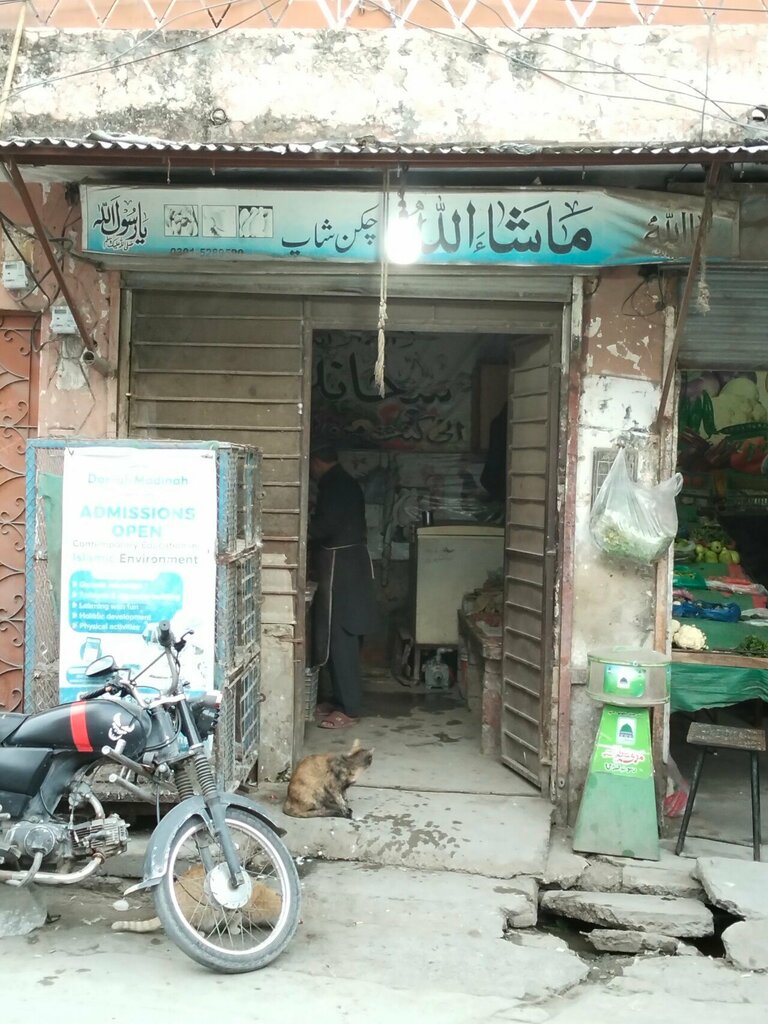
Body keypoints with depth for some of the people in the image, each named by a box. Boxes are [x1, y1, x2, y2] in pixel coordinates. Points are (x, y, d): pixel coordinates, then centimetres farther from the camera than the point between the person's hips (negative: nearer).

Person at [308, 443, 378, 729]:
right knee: (342, 637, 13)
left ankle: (348, 709, -5)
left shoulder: (334, 484, -12)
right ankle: (343, 702, 19)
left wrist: (304, 532, -9)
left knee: (339, 638, -8)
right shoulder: (345, 482, 19)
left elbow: (328, 524, -22)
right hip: (349, 563, 10)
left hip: (341, 567, -10)